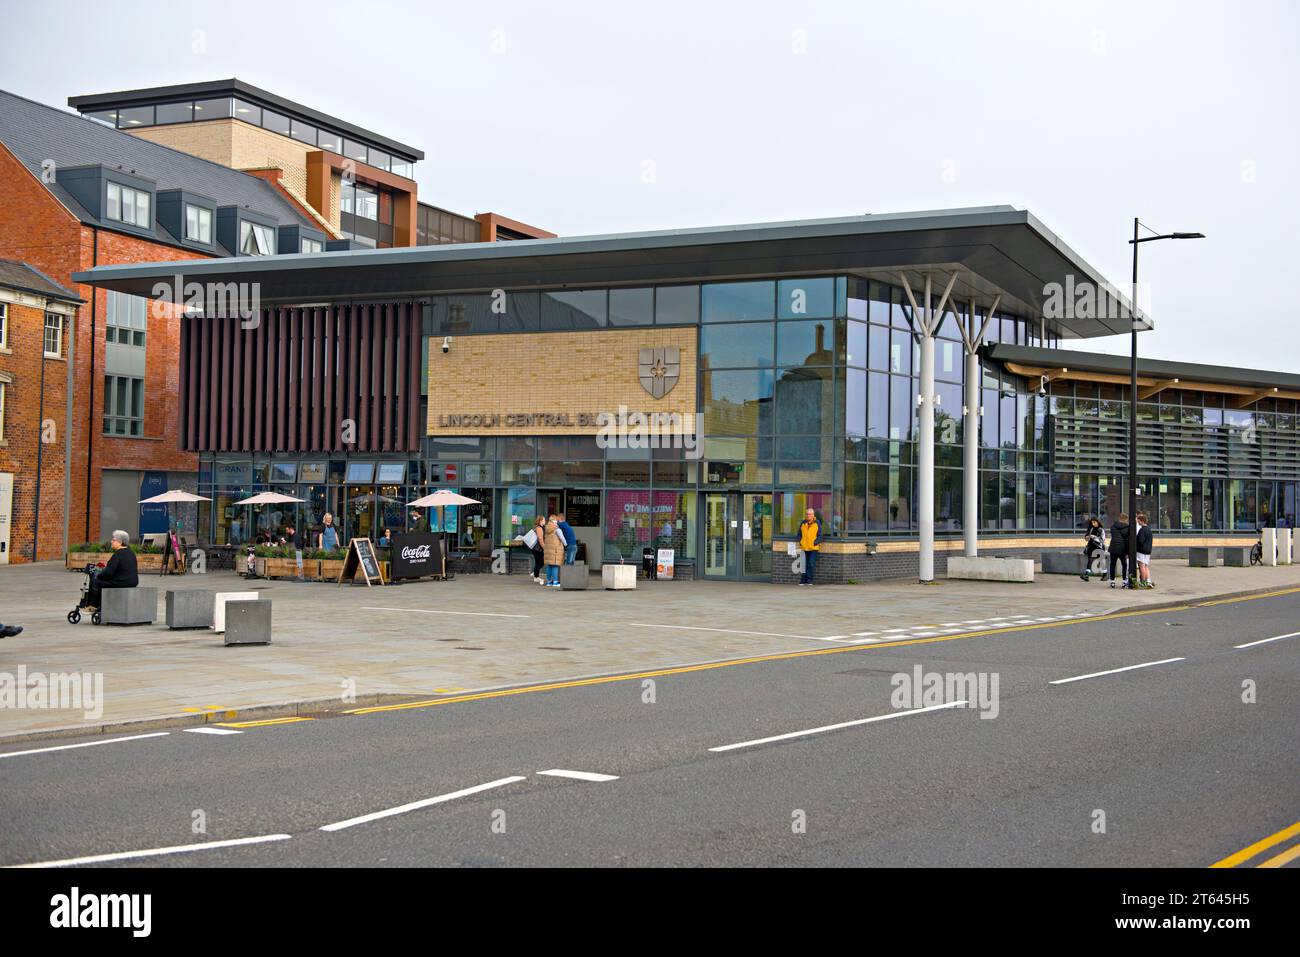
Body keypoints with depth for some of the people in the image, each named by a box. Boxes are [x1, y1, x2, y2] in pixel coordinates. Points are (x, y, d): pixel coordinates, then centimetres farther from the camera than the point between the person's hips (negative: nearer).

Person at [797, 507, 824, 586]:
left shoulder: (817, 523, 1)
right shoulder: (803, 523, 10)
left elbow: (820, 535, 0)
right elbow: (799, 534, 17)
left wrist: (815, 542, -12)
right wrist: (800, 542, 2)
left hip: (813, 547, -3)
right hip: (804, 547, 3)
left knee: (811, 564, -7)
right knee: (805, 564, 6)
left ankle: (809, 580, -2)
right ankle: (803, 580, 10)